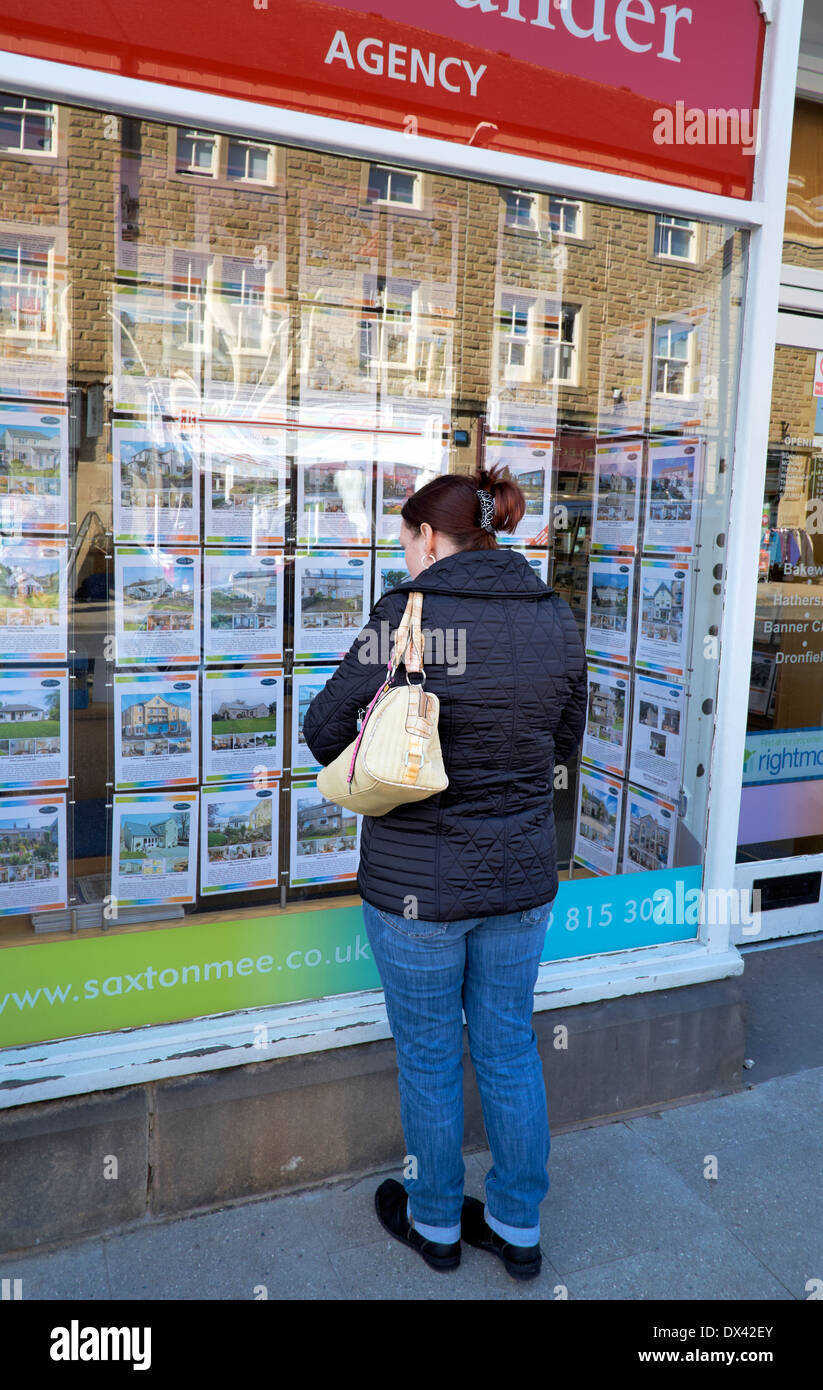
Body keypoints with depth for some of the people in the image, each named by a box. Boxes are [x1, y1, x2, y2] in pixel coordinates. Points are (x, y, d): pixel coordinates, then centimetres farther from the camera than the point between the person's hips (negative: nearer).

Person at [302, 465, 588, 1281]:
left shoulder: (410, 614, -18)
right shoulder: (555, 617, -2)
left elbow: (326, 729, -11)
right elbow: (565, 738, 9)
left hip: (418, 883, -4)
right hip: (521, 876, 5)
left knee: (429, 1059, 16)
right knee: (509, 1048, 21)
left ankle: (434, 1223, 38)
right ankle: (518, 1228, 38)